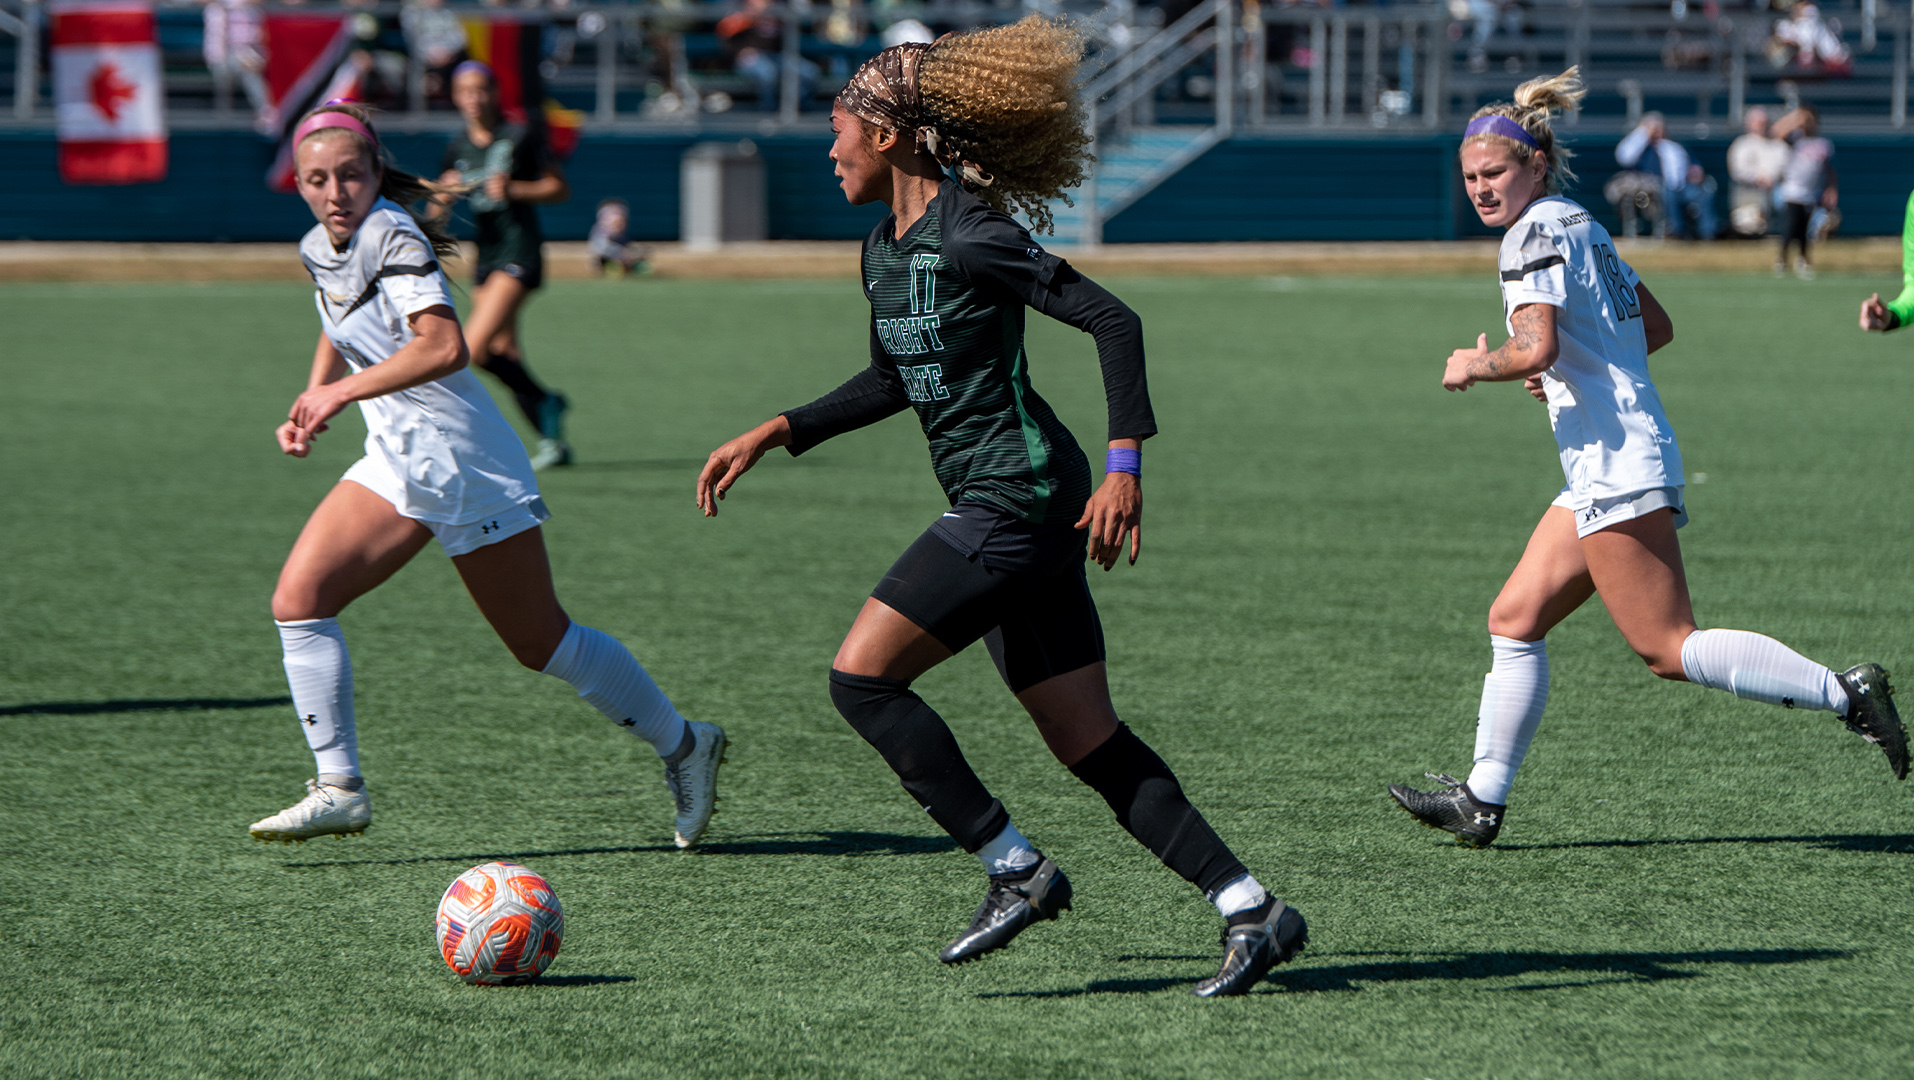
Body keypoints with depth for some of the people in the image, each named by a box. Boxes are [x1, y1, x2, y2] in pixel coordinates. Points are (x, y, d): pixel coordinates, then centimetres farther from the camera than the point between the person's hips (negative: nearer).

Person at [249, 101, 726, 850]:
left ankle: (682, 745, 20)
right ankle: (339, 789, -3)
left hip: (464, 463, -8)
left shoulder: (391, 238, -20)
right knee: (297, 600, -7)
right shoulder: (320, 249, 6)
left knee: (540, 642, 2)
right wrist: (310, 405, 12)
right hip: (397, 460, 8)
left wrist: (342, 392, -28)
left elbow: (444, 346, -35)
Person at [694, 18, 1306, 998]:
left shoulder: (967, 236, -15)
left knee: (860, 677, -11)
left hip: (1021, 501, -9)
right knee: (1090, 746, 6)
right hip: (1000, 511, 9)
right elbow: (894, 379, 28)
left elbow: (1113, 321, -17)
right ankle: (1251, 909, 5)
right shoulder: (884, 247, 14)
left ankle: (1017, 871, -6)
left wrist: (1124, 467, -22)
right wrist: (772, 435, 22)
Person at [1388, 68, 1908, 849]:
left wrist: (1474, 367, -6)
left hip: (1617, 469, -10)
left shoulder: (1536, 235, -11)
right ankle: (1482, 800, 13)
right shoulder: (1581, 227, 18)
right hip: (1606, 472, 10)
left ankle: (1844, 695, -10)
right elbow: (1656, 326, 25)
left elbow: (1533, 350, -23)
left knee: (1667, 648, -10)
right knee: (1514, 620, 10)